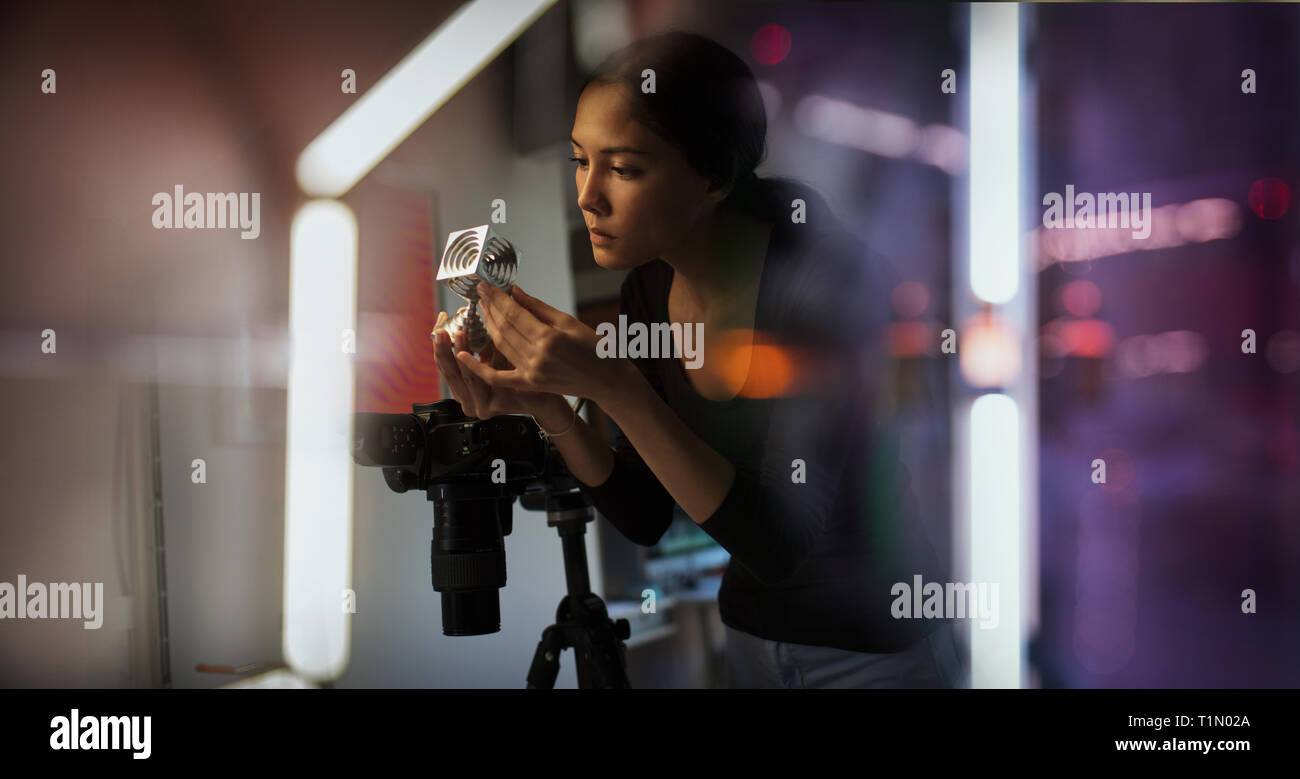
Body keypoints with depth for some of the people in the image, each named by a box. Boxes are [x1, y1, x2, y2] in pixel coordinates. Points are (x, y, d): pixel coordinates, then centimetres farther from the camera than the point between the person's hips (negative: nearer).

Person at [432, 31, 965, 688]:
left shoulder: (831, 277, -25)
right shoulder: (649, 286, -6)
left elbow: (780, 540, -29)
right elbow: (648, 518, -4)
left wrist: (613, 386, -33)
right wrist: (548, 407, -19)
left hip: (874, 648, -6)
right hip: (749, 629, 6)